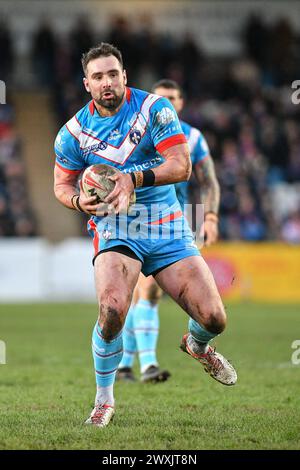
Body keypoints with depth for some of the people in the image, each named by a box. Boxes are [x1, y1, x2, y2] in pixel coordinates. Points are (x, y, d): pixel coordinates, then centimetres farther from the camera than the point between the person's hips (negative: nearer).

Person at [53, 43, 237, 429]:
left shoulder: (154, 108, -5)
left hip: (167, 227, 1)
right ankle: (103, 400, -7)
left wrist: (135, 178, -29)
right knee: (112, 308, -30)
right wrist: (79, 201, -12)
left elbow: (182, 166, -13)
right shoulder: (74, 131, 1)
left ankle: (197, 345, 35)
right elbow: (61, 185, 12)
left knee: (213, 319, -7)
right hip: (114, 228, -1)